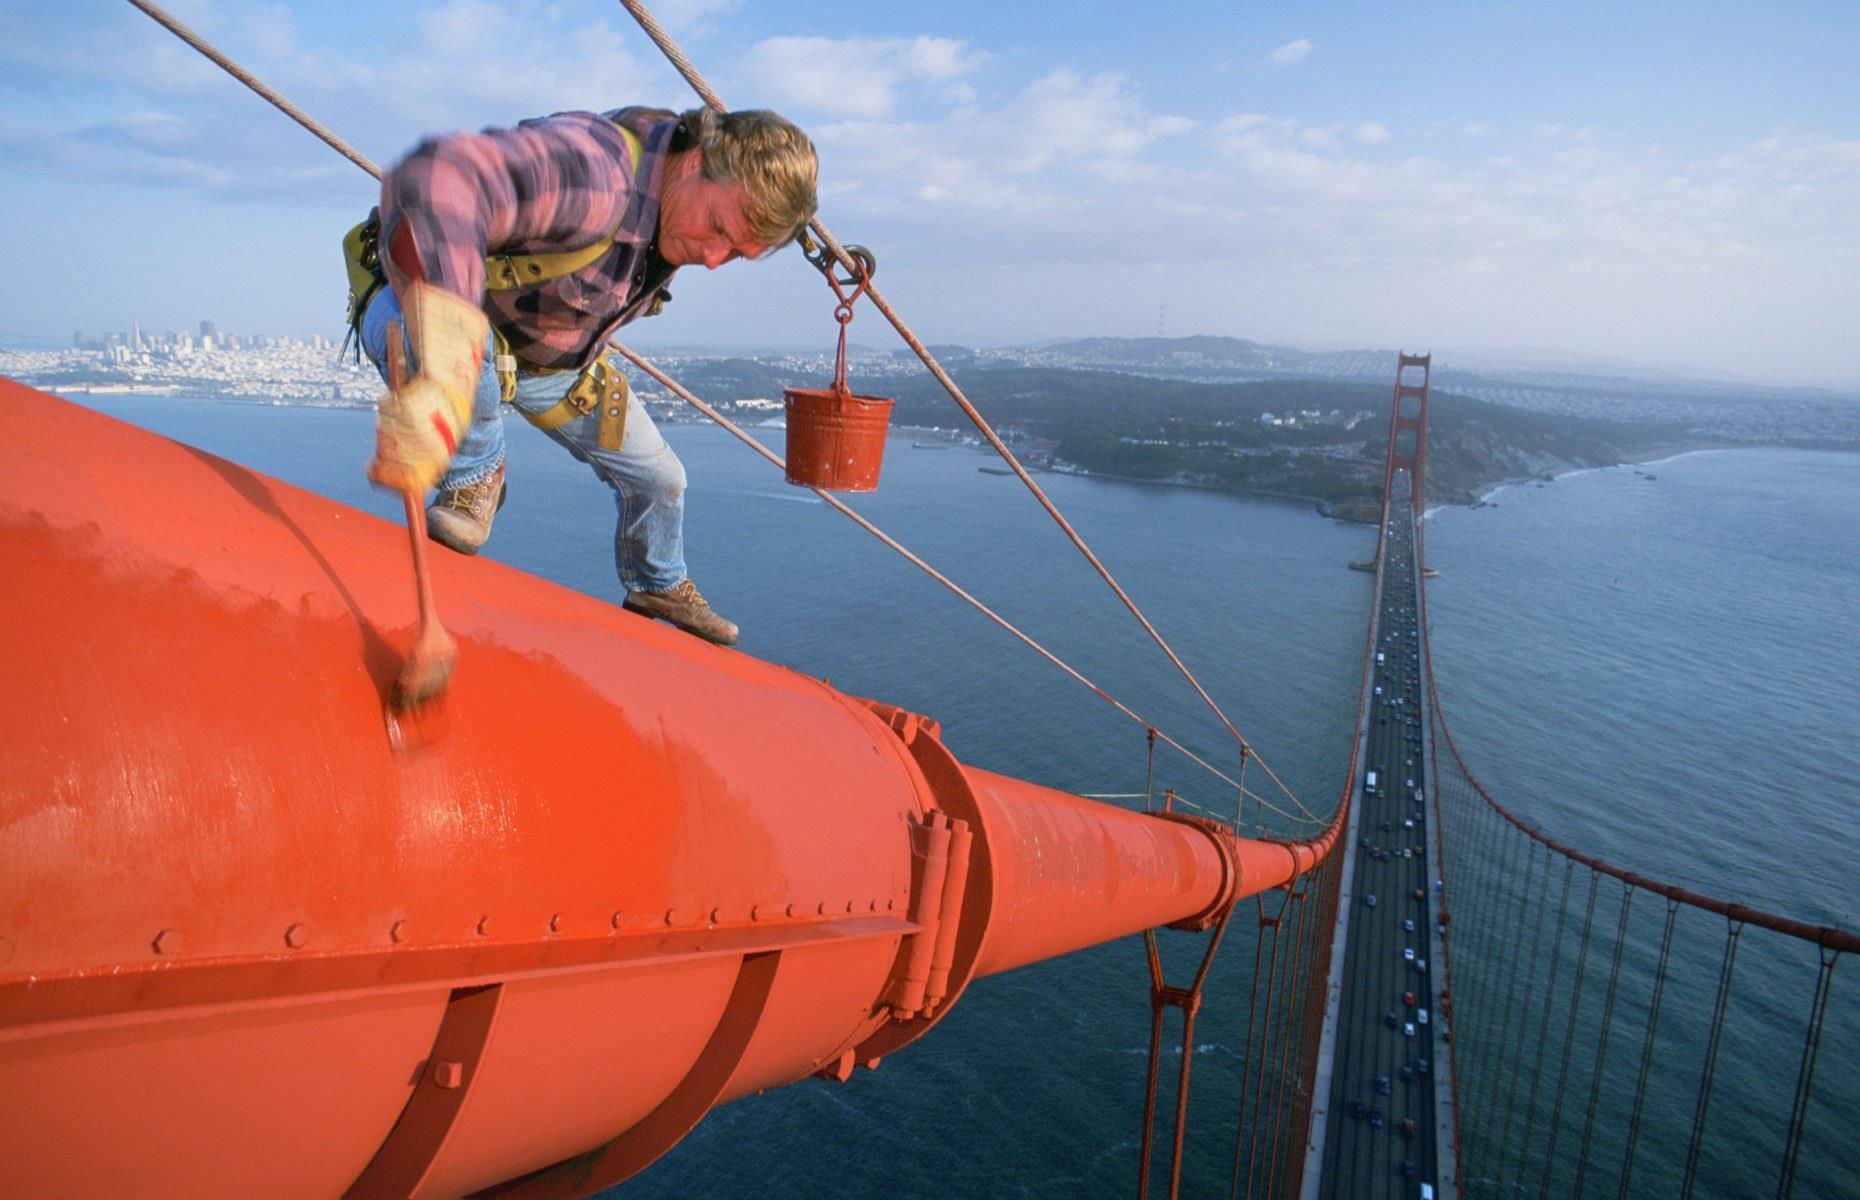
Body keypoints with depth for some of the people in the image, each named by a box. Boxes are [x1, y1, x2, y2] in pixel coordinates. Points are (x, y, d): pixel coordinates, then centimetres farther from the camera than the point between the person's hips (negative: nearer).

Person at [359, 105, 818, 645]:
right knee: (454, 343, -42)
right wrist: (442, 387, -70)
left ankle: (660, 588, 38)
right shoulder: (597, 173, -41)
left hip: (557, 365, 7)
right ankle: (474, 478, -12)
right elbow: (436, 185, -59)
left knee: (657, 478, 9)